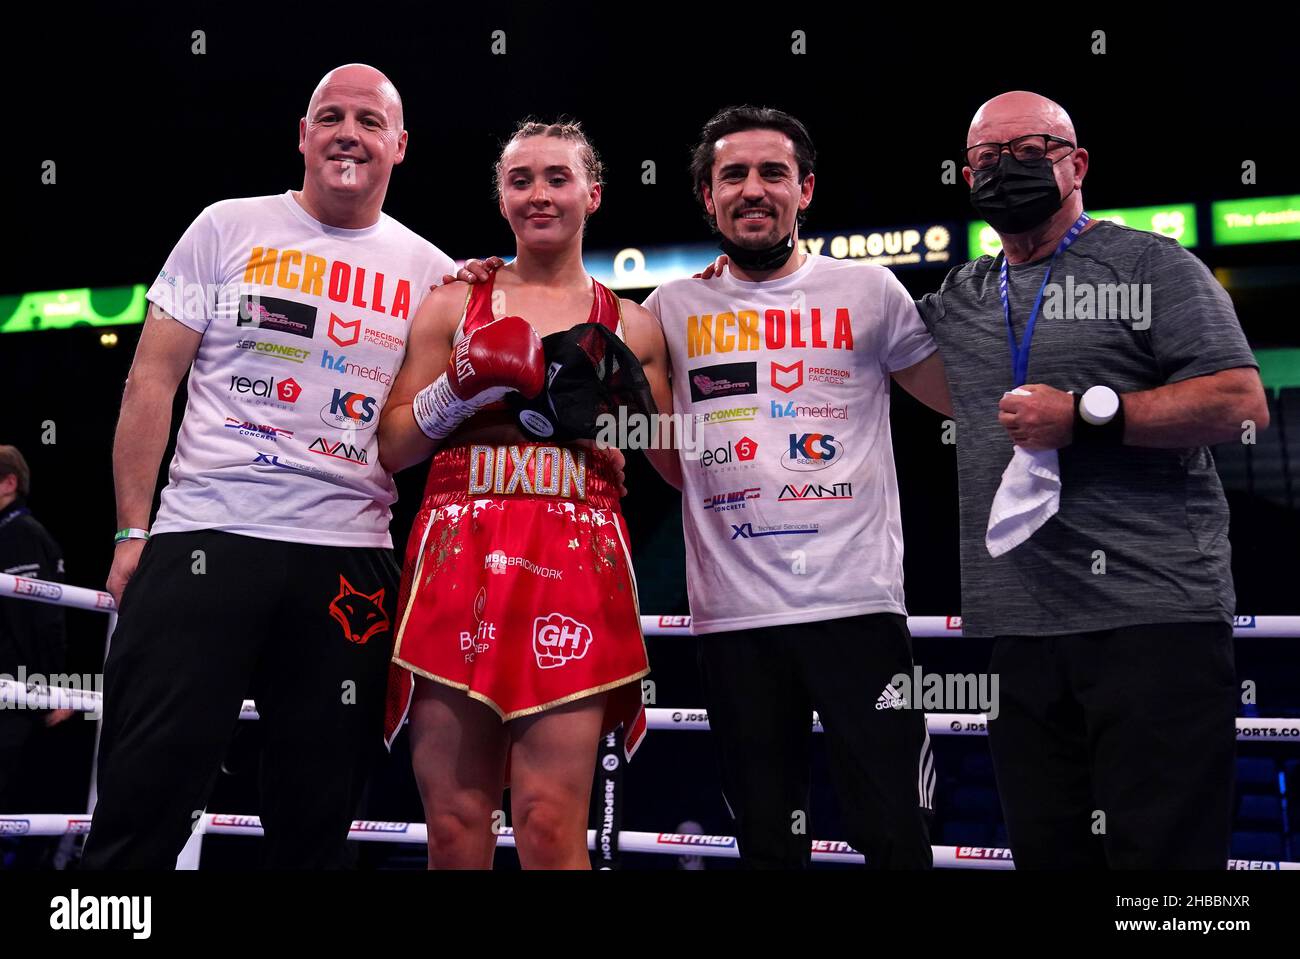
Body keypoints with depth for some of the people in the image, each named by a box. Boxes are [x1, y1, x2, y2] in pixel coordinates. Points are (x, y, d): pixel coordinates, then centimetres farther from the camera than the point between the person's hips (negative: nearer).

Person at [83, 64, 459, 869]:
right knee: (143, 803, -1)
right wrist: (133, 529, -3)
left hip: (350, 557, 2)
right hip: (206, 536, -1)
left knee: (316, 819, 8)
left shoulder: (430, 274, 10)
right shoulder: (230, 228, 6)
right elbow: (153, 381, 4)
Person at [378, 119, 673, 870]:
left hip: (575, 570, 0)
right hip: (459, 561, 1)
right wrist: (465, 386, -7)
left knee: (552, 830, -8)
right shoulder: (453, 305, 12)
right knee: (454, 829, 1)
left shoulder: (633, 326, 14)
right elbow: (392, 450, 9)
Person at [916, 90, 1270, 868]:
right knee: (1047, 852, 11)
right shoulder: (956, 300, 17)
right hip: (1019, 628, 6)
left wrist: (1084, 415, -14)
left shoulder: (1152, 266, 1)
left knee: (1165, 850, -4)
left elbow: (1242, 404, -8)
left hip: (1153, 616, -5)